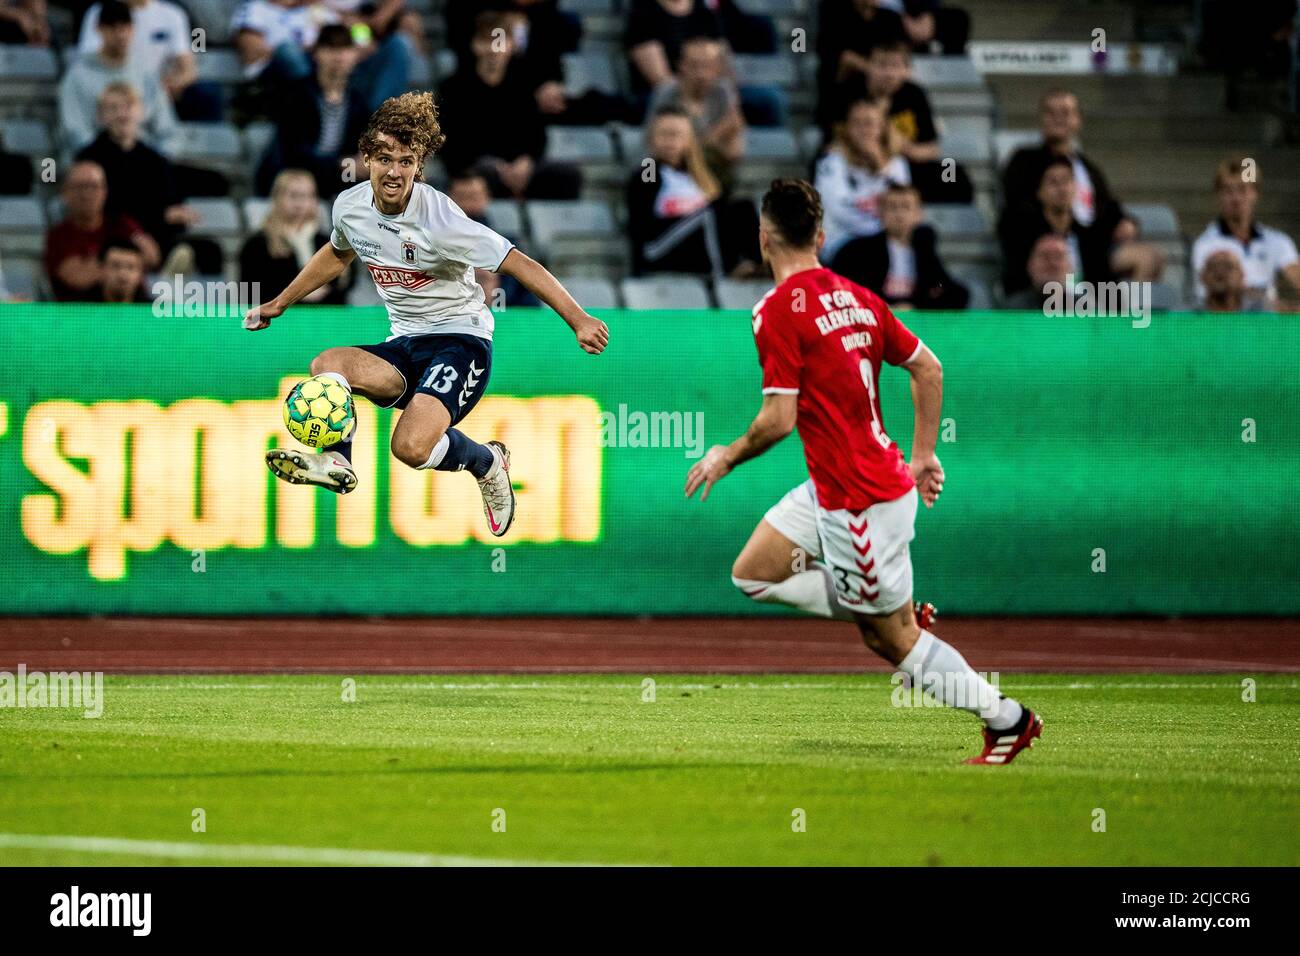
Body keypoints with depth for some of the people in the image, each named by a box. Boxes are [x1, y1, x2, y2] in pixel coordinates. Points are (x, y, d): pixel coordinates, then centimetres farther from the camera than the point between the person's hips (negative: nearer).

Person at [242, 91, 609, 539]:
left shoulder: (438, 221, -20)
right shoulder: (350, 206, 0)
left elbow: (519, 265, -19)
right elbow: (337, 255, 25)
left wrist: (578, 319, -27)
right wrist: (278, 304, 32)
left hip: (461, 340, -6)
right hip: (404, 348, 6)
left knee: (411, 446, -27)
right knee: (327, 364, -23)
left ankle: (487, 462, 2)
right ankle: (337, 460, -33)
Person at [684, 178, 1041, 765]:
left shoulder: (779, 310, -18)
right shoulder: (856, 297, 7)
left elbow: (779, 420, -21)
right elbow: (928, 368, 12)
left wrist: (727, 457, -3)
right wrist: (922, 454, 20)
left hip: (860, 502, -9)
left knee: (893, 639, 4)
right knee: (753, 573, 15)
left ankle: (1007, 719, 11)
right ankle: (895, 611, 13)